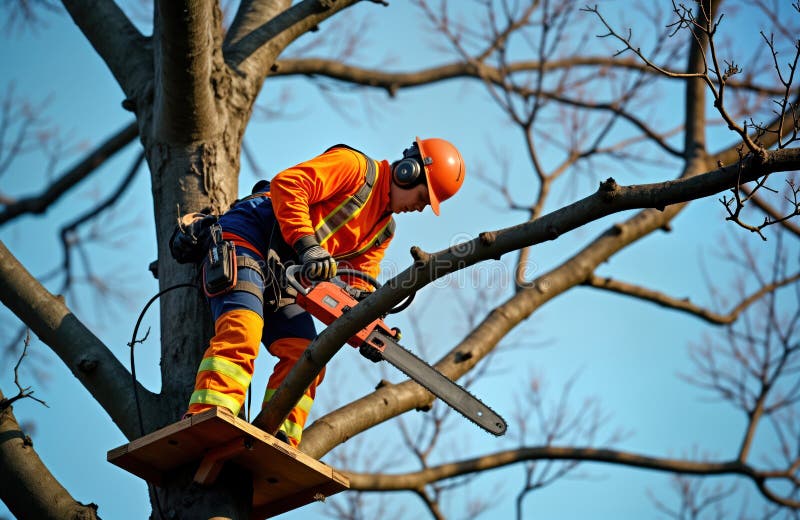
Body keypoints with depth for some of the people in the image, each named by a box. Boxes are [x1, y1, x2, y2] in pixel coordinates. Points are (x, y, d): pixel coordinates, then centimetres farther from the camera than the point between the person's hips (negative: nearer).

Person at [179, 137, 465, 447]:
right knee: (241, 333, -28)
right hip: (247, 239, -9)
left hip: (280, 277, 10)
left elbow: (359, 283, 14)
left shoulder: (384, 230, 20)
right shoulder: (356, 167, -6)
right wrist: (307, 246, -27)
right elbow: (286, 184, -19)